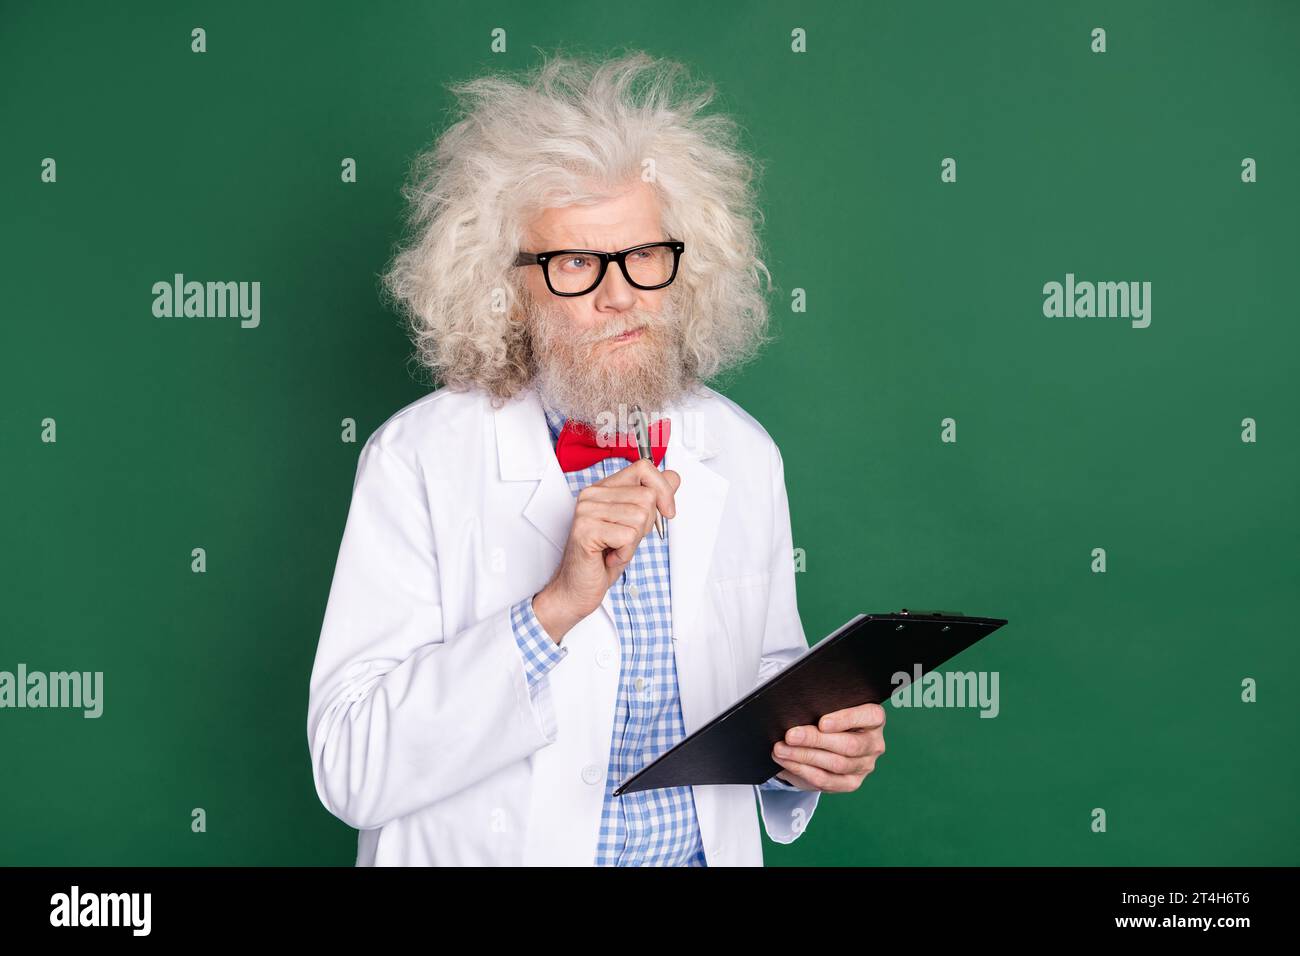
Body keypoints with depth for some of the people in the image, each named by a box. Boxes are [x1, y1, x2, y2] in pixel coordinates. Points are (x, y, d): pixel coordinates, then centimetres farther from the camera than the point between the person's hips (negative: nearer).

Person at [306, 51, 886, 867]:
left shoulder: (745, 455, 4)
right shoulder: (414, 461, -8)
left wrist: (804, 745, -5)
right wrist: (554, 608, -23)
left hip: (712, 846, 4)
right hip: (490, 854, -3)